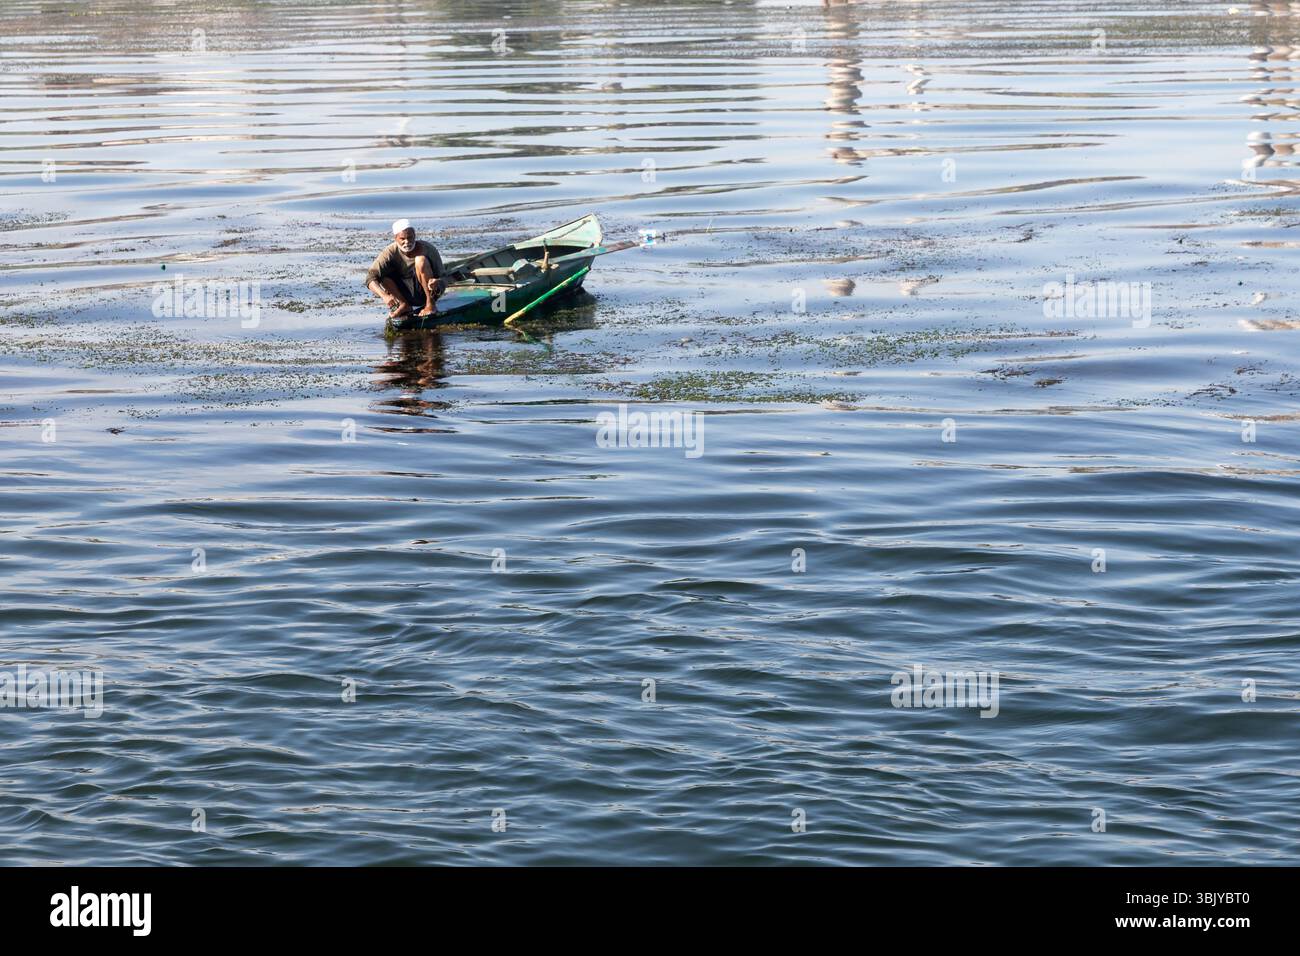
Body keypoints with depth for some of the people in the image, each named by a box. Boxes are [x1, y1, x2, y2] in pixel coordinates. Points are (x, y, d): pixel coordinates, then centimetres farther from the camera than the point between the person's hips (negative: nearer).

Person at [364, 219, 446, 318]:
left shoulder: (427, 249, -19)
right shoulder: (391, 252, -16)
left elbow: (443, 280, -17)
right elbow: (370, 278, -26)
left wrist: (437, 283, -44)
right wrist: (384, 296, -45)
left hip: (427, 292, -3)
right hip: (408, 295, 3)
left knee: (420, 260, -28)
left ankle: (430, 304, -21)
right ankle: (404, 305, -9)